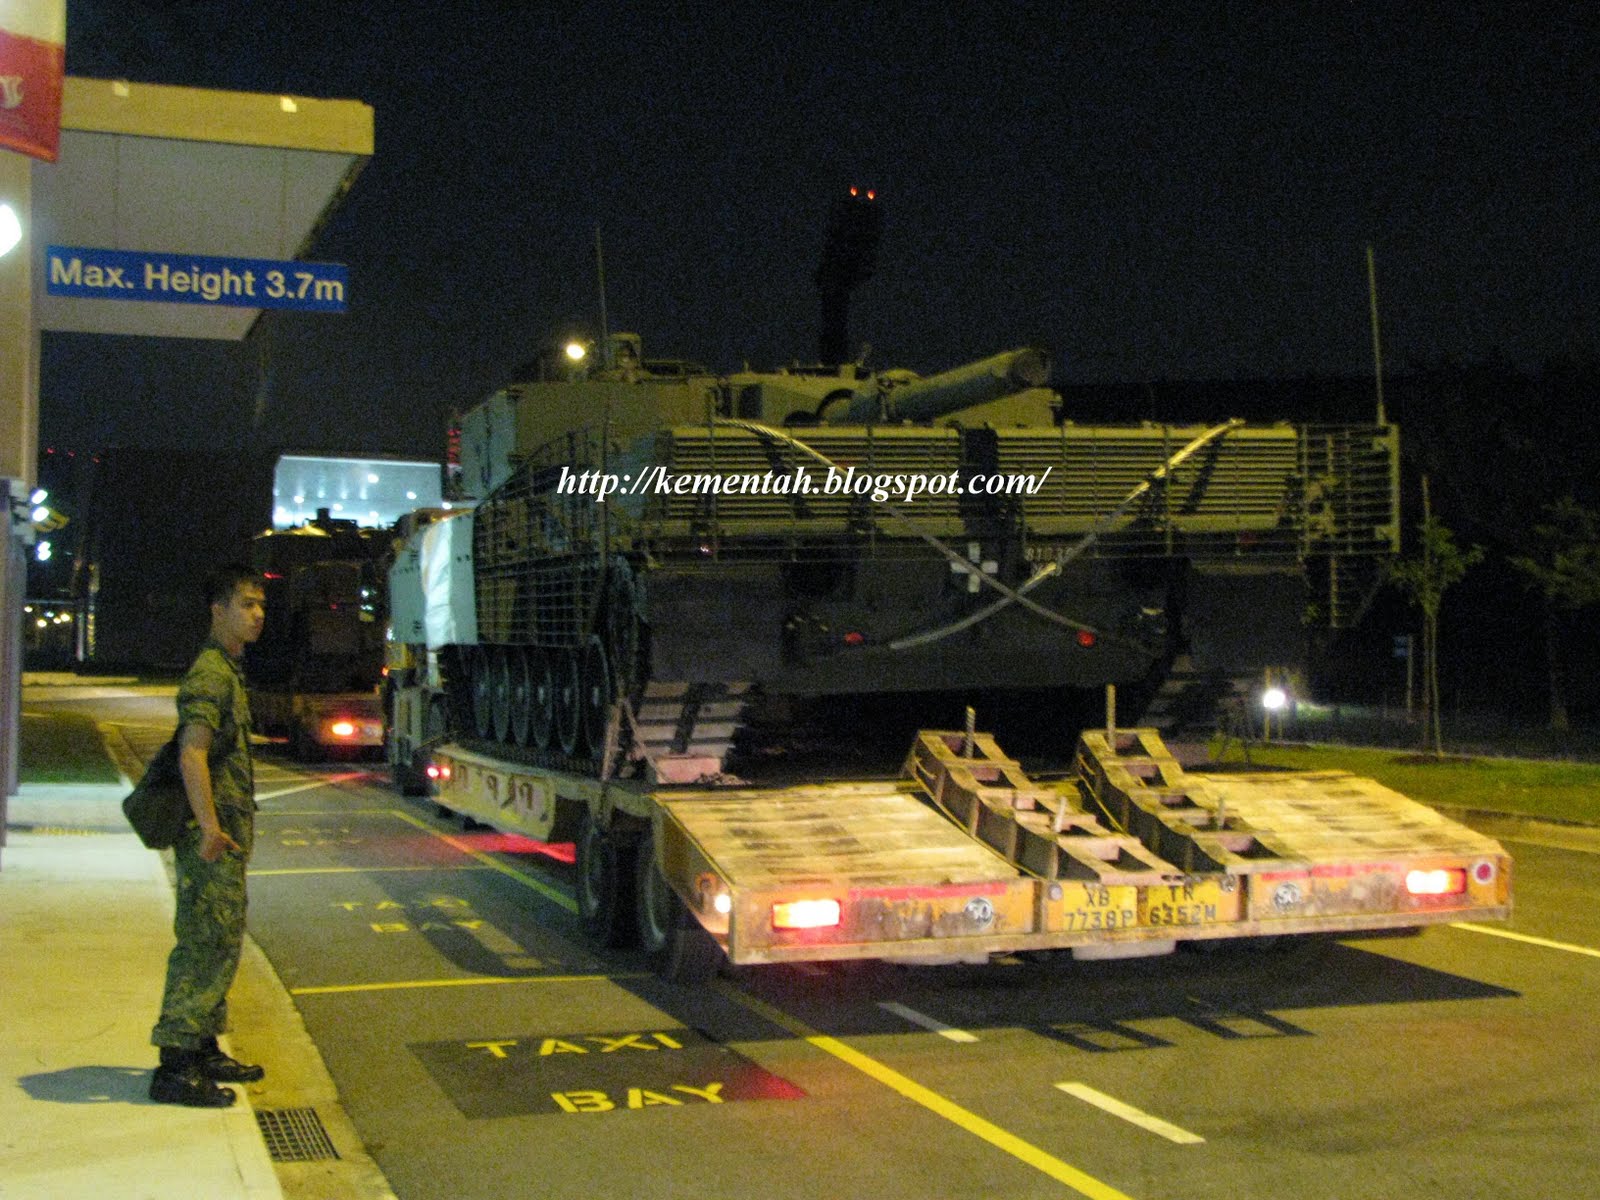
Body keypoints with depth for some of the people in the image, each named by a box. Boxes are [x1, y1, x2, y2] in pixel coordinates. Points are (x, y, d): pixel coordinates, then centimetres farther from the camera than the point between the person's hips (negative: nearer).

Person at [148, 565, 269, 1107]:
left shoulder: (228, 671, 16)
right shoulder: (211, 674, -16)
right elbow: (191, 757, -24)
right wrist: (210, 828, -24)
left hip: (226, 838, 10)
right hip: (213, 840, -10)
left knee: (220, 944, 16)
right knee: (205, 946, -7)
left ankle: (203, 1050, 26)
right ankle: (175, 1067, -2)